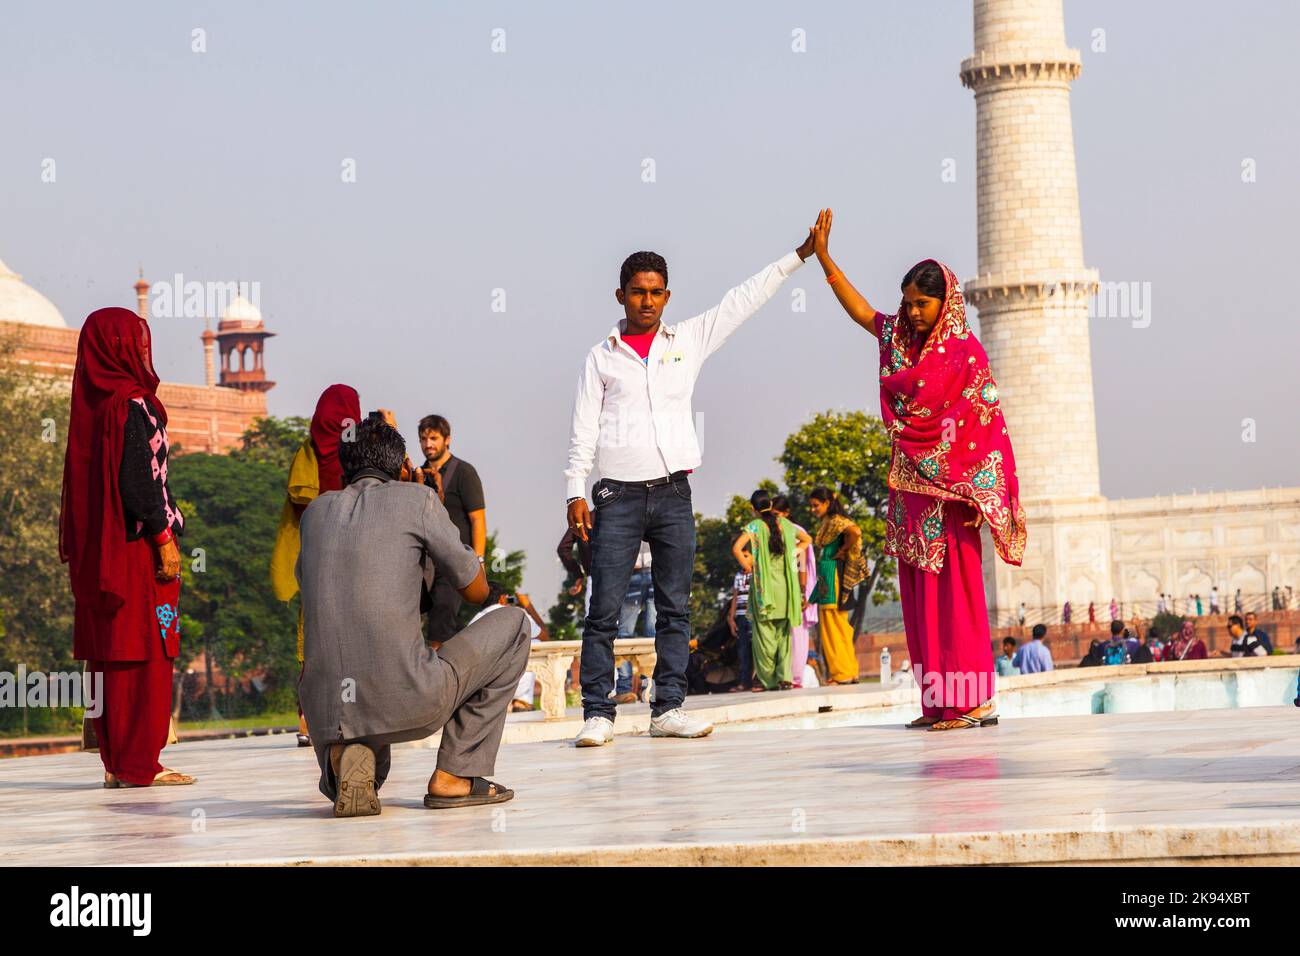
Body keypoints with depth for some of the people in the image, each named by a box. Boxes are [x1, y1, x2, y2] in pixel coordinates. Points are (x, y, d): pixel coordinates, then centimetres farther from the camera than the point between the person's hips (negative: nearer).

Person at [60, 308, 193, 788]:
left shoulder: (92, 405, 11)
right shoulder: (133, 405, -13)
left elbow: (85, 483, 14)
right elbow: (142, 478, -19)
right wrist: (165, 538, -15)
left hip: (98, 547, 8)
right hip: (138, 547, -8)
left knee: (108, 654, 9)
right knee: (145, 652, -5)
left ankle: (115, 760, 12)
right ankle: (139, 763, -4)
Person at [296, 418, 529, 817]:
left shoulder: (314, 513, 17)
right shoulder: (417, 498, 4)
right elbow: (476, 590, 11)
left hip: (324, 711, 5)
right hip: (408, 702, -5)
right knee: (514, 624, 20)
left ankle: (349, 760, 0)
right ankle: (453, 775, 11)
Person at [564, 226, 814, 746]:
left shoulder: (688, 340, 12)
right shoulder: (601, 356, 7)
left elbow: (744, 300, 12)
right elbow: (583, 430, 5)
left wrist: (799, 256, 10)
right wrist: (575, 492, -4)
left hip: (673, 493, 2)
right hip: (618, 497, -2)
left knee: (675, 608, 3)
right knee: (604, 611, -6)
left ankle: (668, 708, 7)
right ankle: (598, 713, -4)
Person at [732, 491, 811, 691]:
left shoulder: (754, 526, -5)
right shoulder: (784, 524, 8)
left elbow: (736, 548, -18)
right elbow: (807, 539, 23)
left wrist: (747, 567, -4)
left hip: (764, 585, -4)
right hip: (786, 583, 4)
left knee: (765, 631, 2)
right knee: (784, 632, 9)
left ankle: (768, 679, 2)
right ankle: (785, 676, 0)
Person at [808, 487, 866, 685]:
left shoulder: (835, 521, -11)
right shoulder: (825, 523, 18)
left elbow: (855, 532, -29)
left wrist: (842, 551, -16)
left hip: (833, 577, -10)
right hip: (826, 577, 10)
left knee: (833, 626, -8)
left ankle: (842, 674, -7)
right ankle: (849, 672, 15)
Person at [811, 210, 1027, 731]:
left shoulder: (966, 353, -8)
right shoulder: (901, 339, 10)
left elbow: (985, 429, -11)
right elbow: (860, 309, 20)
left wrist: (974, 494, -16)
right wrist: (822, 254, 16)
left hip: (949, 490, -7)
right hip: (911, 488, 7)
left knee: (954, 591, -8)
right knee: (919, 594, 6)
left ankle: (972, 701, -6)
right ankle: (939, 702, 9)